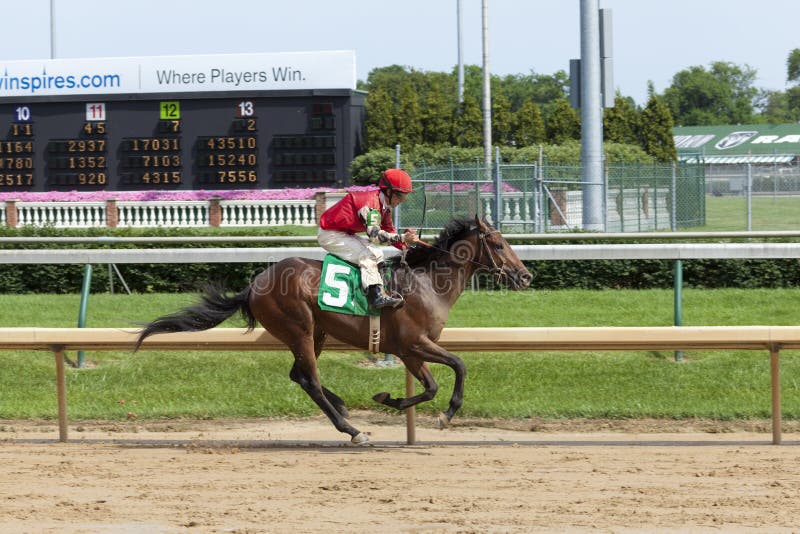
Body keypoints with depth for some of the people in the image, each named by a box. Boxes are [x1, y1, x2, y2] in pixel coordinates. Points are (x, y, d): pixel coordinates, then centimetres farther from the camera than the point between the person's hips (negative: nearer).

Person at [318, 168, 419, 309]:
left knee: (377, 253, 12)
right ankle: (376, 296, -32)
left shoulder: (385, 206, 5)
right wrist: (402, 238, -40)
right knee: (366, 255, -24)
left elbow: (389, 232, 13)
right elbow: (375, 234, -37)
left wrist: (406, 246, 0)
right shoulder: (371, 203, -27)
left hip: (346, 234, 11)